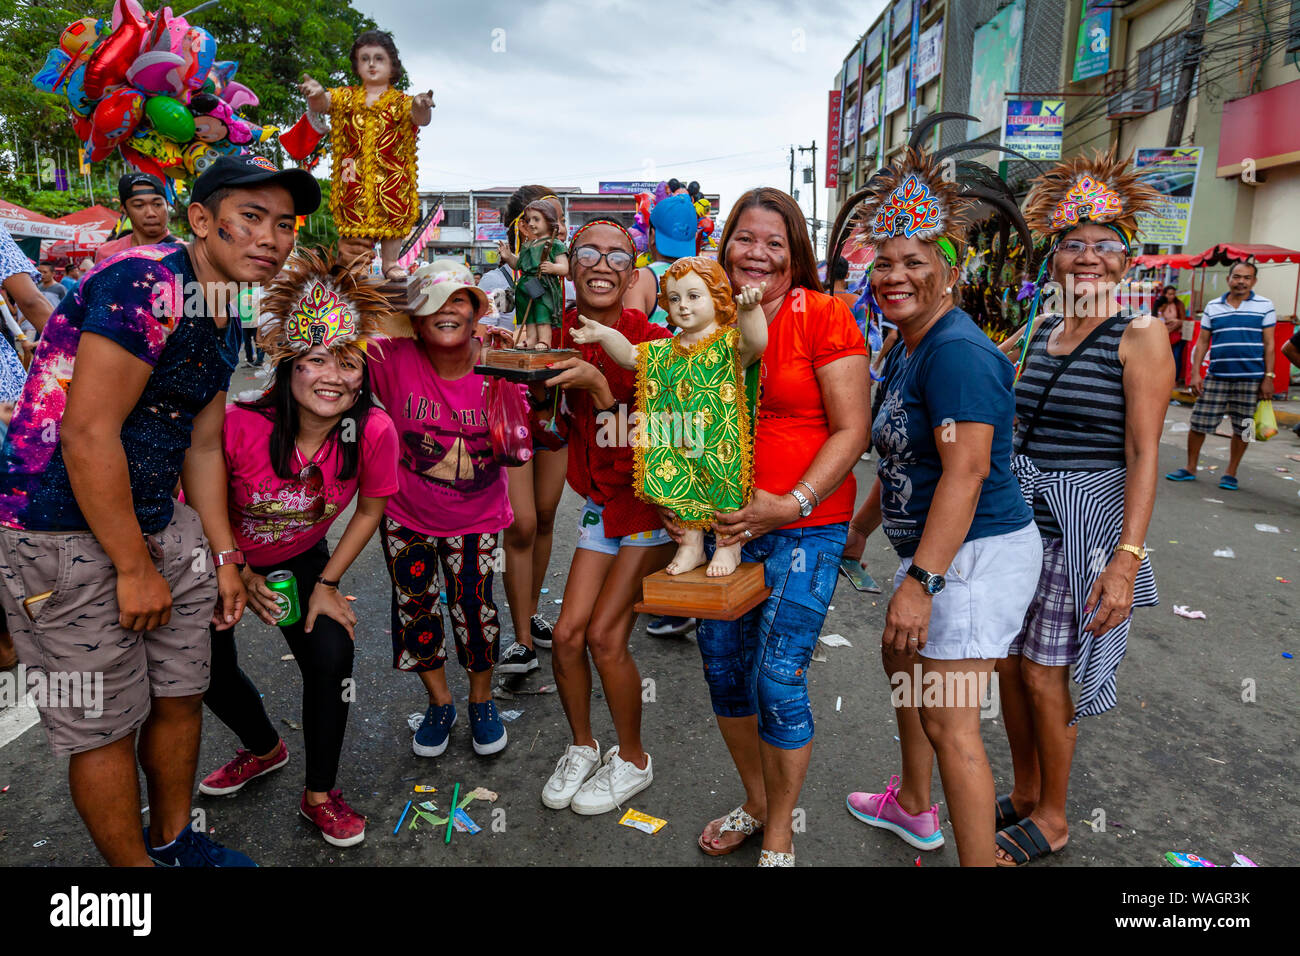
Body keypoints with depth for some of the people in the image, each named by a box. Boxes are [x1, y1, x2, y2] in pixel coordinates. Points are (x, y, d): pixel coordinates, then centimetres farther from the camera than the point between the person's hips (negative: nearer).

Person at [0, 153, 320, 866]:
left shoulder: (225, 324, 9)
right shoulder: (146, 283, -20)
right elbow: (87, 434, -23)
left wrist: (224, 555, 14)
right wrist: (134, 567, -16)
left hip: (159, 525, 9)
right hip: (65, 536, -9)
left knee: (180, 696, 16)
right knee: (106, 725, 4)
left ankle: (173, 840, 38)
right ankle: (136, 864, 25)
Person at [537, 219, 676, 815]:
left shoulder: (651, 342, -18)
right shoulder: (566, 335, -3)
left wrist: (595, 381, -32)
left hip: (652, 502, -5)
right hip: (601, 502, 5)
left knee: (604, 635, -8)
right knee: (567, 633, 1)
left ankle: (633, 761, 17)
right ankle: (582, 748, 28)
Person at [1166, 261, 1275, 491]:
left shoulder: (1264, 306, 4)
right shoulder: (1213, 307, 8)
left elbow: (1269, 345, 2)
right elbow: (1202, 342, 9)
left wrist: (1268, 377, -4)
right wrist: (1195, 374, 1)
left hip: (1251, 378, -1)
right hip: (1216, 377, 1)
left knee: (1242, 429, 6)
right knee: (1199, 423, 0)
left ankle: (1231, 473, 19)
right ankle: (1190, 468, 16)